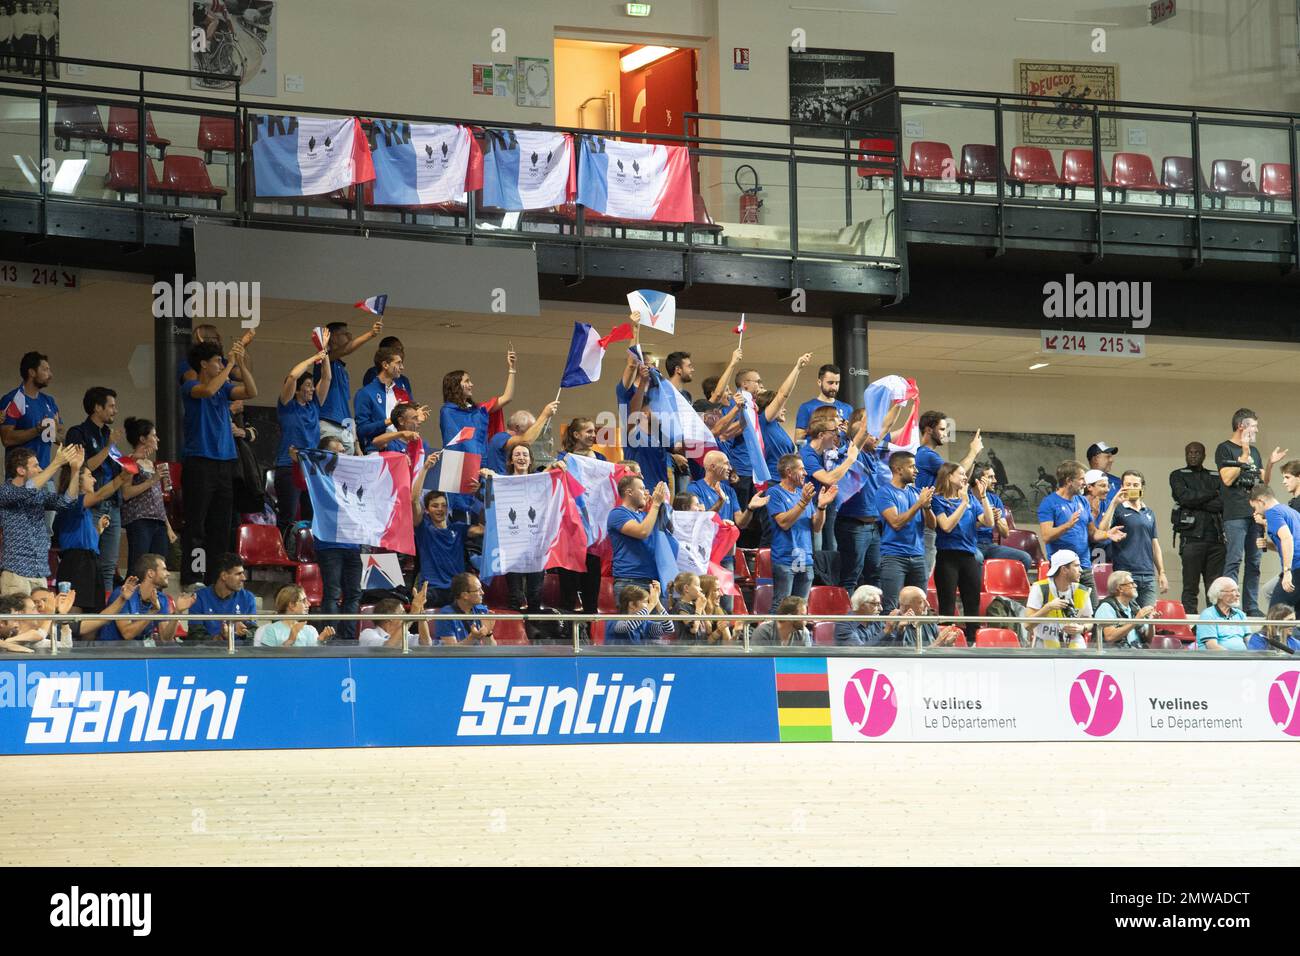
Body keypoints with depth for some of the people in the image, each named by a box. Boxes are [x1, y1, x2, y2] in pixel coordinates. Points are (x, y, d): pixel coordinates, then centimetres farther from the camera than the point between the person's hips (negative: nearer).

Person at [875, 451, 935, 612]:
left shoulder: (915, 492, 13)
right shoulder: (885, 492, -4)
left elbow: (931, 524, 10)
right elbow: (896, 522, -16)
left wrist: (927, 506, -9)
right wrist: (919, 504, -15)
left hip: (917, 556, 6)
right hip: (894, 556, -6)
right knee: (891, 610, -11)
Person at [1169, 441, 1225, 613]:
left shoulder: (1216, 477, 18)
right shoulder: (1178, 475, 10)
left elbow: (1224, 503, 3)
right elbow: (1185, 497, -8)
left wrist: (1199, 502, -6)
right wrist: (1212, 494, -1)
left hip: (1216, 537, 3)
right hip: (1192, 536, -3)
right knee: (1191, 587, -5)